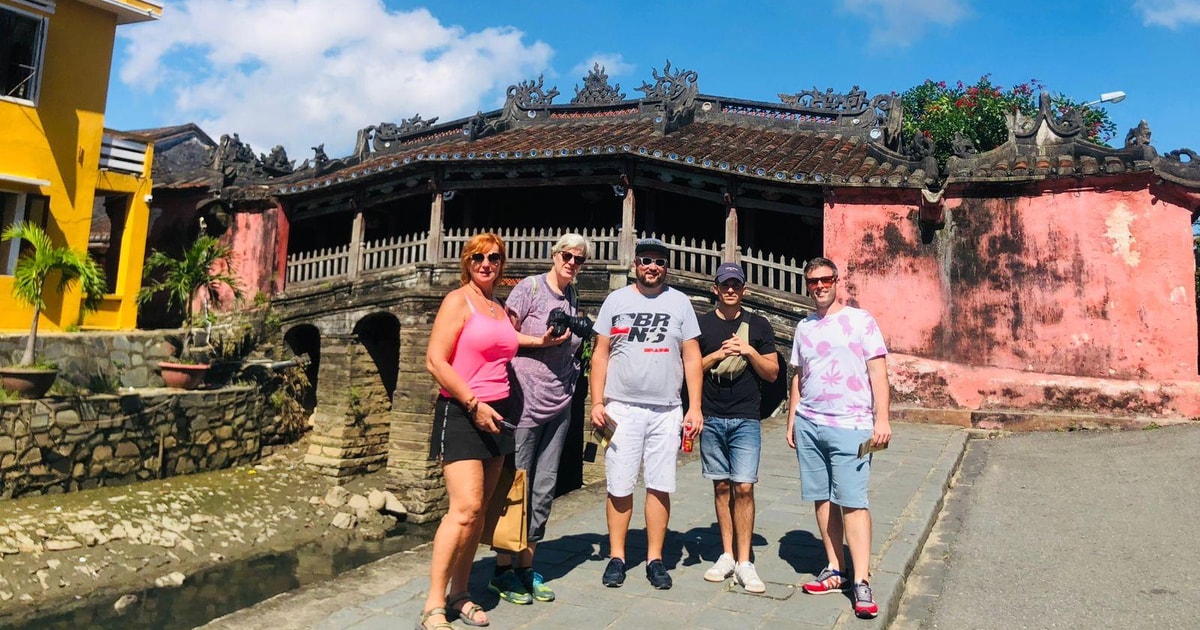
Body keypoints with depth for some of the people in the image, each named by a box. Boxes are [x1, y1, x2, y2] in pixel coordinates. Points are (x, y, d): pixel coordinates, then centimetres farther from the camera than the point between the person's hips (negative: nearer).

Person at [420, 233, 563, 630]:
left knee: (479, 509, 8)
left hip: (495, 414, 7)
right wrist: (473, 404, -16)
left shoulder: (500, 310, 14)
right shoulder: (458, 300, -6)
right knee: (465, 507, -15)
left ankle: (459, 593, 18)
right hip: (460, 413, -7)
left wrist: (541, 341, 20)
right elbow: (435, 362, -13)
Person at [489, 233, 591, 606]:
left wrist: (579, 336, 5)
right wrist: (542, 341, -15)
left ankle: (526, 567, 21)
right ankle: (503, 570, 12)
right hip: (525, 402, -6)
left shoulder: (573, 299, 15)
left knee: (544, 489, 9)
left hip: (559, 405, 6)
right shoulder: (530, 287, -4)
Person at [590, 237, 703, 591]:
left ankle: (655, 559, 15)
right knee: (620, 486, 3)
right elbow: (600, 355, 5)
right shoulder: (616, 300, 6)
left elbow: (692, 358, 6)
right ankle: (616, 557, 15)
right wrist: (597, 402, -3)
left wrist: (695, 407, -1)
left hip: (667, 411, 1)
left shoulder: (680, 303, 8)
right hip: (622, 408, 0)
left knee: (660, 486, 5)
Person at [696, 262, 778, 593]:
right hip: (712, 418, 1)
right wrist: (717, 355, -10)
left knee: (743, 487, -7)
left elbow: (772, 373, 7)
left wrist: (750, 352, -9)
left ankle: (744, 563, 2)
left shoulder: (758, 325, 7)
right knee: (722, 486, 9)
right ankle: (727, 556, 19)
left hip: (746, 419, -1)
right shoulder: (701, 324, 7)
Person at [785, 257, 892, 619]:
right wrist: (791, 420, 16)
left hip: (849, 426, -5)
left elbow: (878, 372, -4)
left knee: (851, 501, -8)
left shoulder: (860, 320, 0)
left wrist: (882, 418, -12)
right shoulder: (804, 327, 15)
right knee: (822, 498, 7)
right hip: (808, 424, 5)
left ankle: (862, 582, -3)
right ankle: (836, 571, 17)